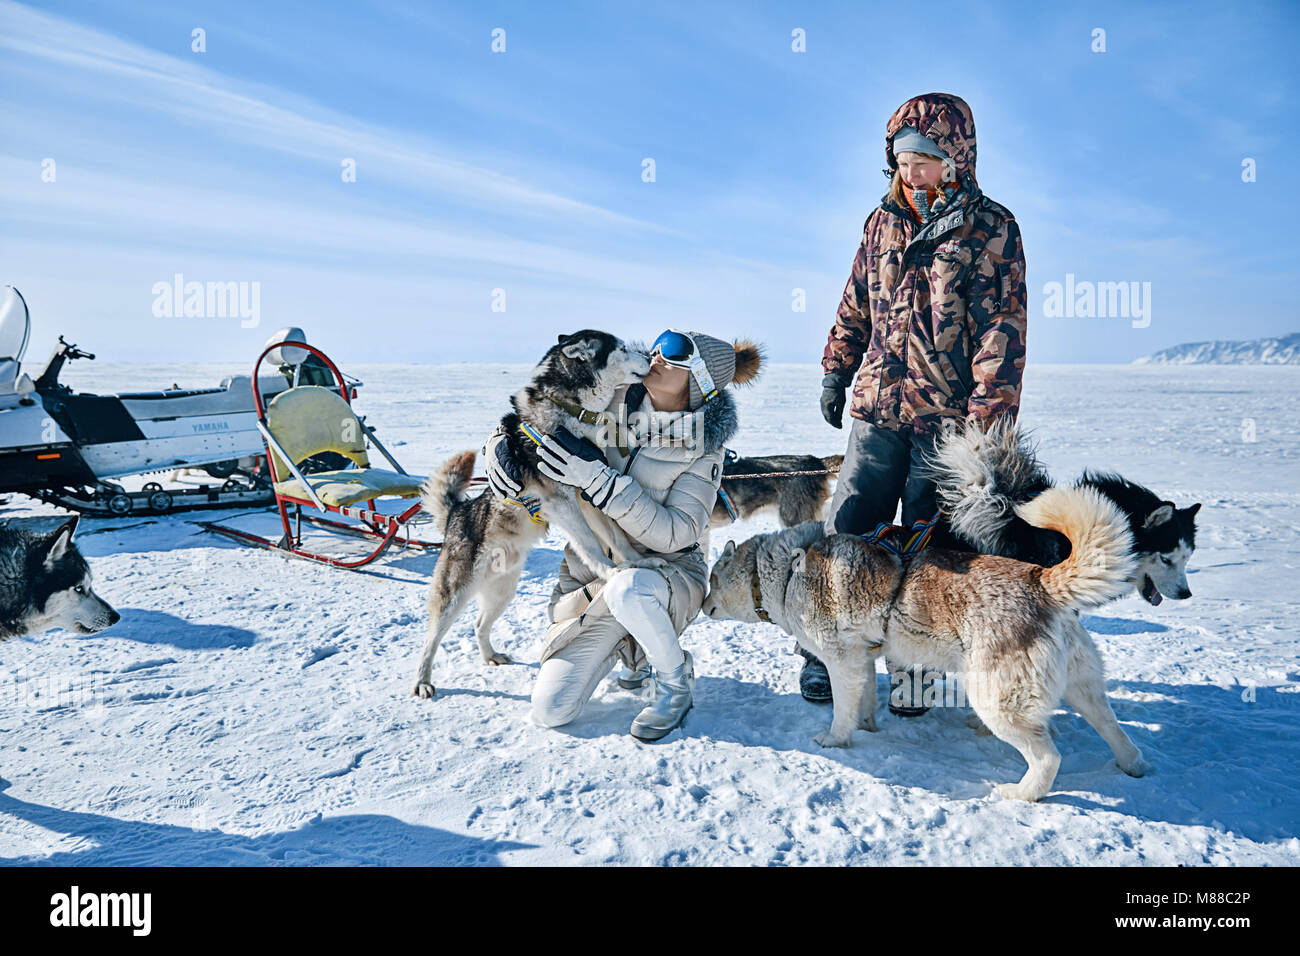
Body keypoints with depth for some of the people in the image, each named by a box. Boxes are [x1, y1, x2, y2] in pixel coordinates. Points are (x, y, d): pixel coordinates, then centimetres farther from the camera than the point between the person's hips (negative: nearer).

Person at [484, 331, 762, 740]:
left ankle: (676, 680, -9)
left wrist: (593, 477, -32)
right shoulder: (610, 403, -4)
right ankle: (630, 644, 23)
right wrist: (499, 451, -15)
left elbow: (674, 534, -25)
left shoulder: (701, 448, -13)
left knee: (627, 590, -42)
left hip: (664, 572, -4)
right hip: (590, 575, 4)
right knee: (550, 711, -6)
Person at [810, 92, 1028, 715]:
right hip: (878, 407, 4)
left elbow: (1003, 328, -7)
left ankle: (913, 666, 18)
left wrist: (989, 414, -14)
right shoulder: (884, 221, 11)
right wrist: (835, 371, 18)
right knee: (848, 529, 3)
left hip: (948, 417, -3)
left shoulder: (991, 229, -2)